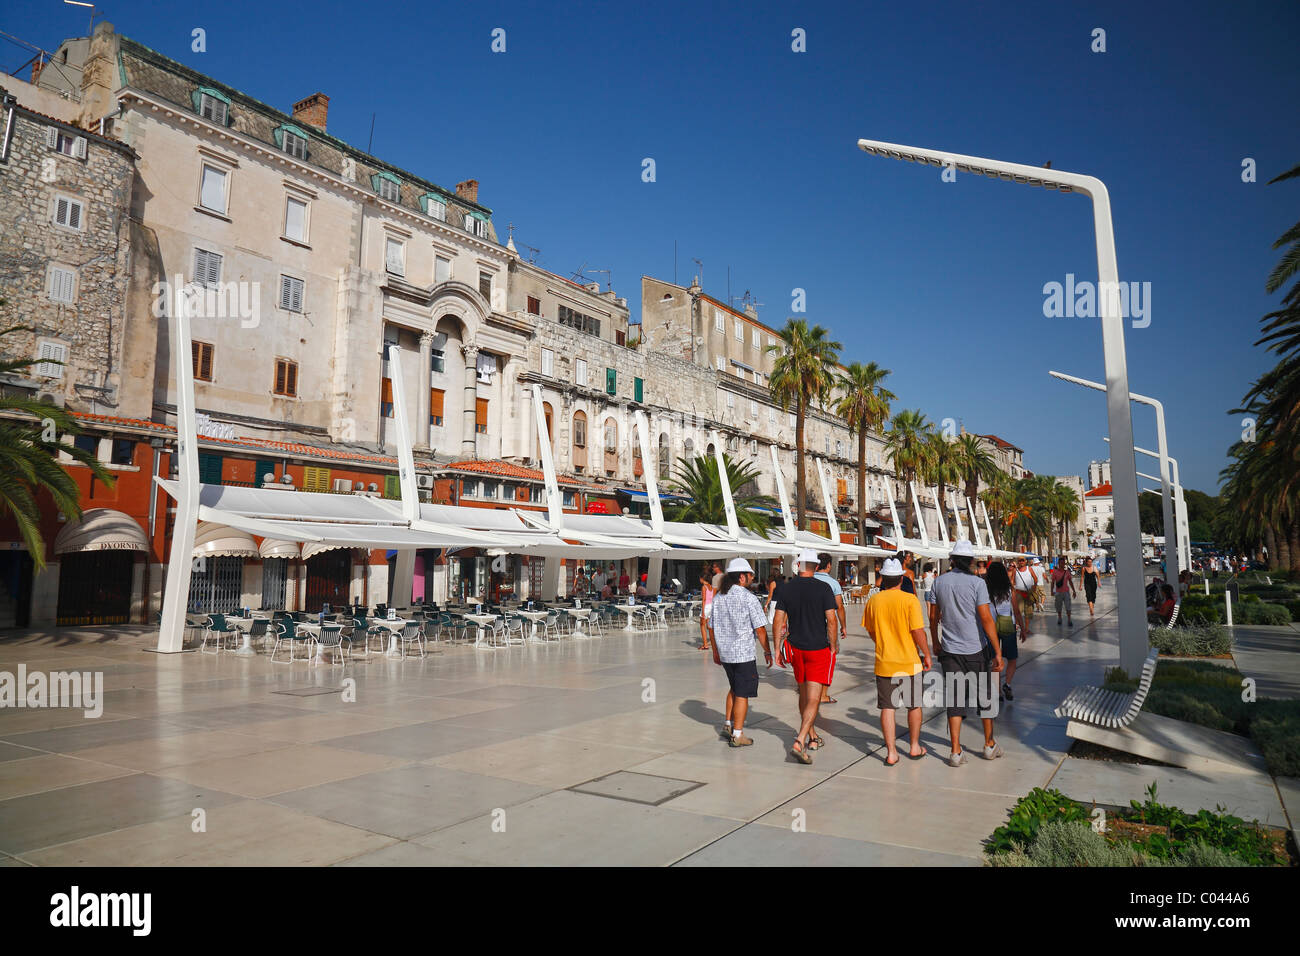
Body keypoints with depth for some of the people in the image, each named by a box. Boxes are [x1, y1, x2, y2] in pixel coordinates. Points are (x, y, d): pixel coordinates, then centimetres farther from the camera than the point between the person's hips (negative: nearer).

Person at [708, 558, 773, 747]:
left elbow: (712, 627, 12)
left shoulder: (718, 597, 7)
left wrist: (715, 651, 21)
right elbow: (760, 628, -13)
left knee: (734, 688, 24)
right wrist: (767, 652, -3)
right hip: (743, 653, -7)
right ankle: (737, 735, 6)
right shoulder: (748, 597, -13)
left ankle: (728, 725, 25)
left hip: (724, 653, 7)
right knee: (742, 694, 2)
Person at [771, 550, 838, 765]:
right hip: (819, 650, -4)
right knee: (813, 699, -3)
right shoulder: (823, 588, -10)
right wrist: (834, 647, 0)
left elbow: (778, 622, -1)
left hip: (796, 648, 4)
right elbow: (832, 620, -12)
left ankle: (812, 738, 31)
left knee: (804, 695, 19)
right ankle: (799, 742, -15)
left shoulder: (784, 589, -1)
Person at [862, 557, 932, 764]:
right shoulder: (909, 600, -13)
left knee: (887, 707, 6)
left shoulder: (873, 601, -2)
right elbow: (918, 631, -14)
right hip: (909, 662, -2)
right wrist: (927, 654, 0)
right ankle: (914, 747, 28)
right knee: (914, 705, 16)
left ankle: (891, 752, 7)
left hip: (884, 662, 2)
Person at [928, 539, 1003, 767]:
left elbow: (934, 618, 6)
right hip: (976, 649, -2)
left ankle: (956, 752, 4)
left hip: (950, 650, 2)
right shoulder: (977, 582, -11)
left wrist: (936, 644, 20)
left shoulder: (939, 582, 1)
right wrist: (998, 652, -10)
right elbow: (986, 619, -14)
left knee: (954, 698, 5)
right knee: (985, 696, 14)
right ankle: (989, 745, 27)